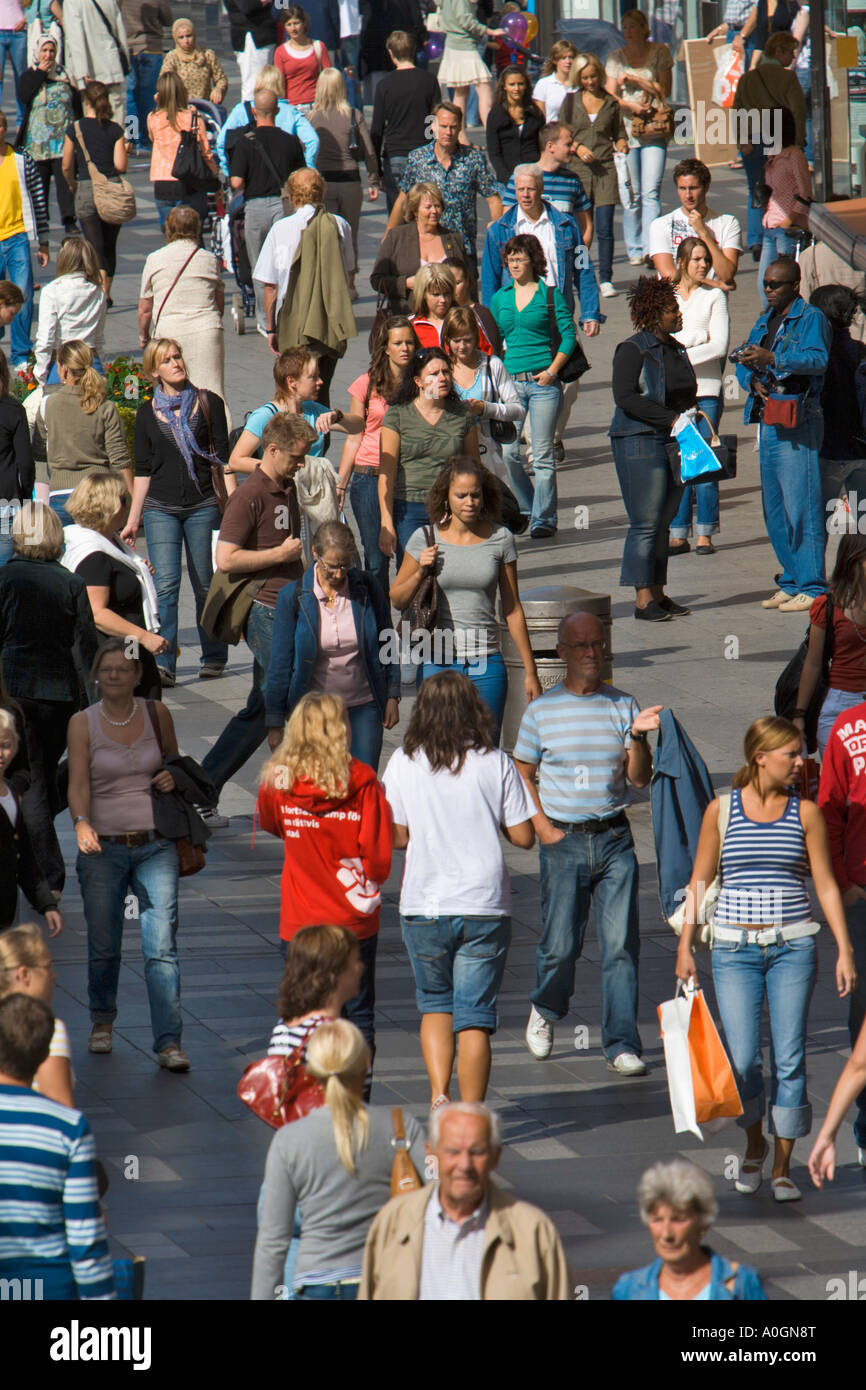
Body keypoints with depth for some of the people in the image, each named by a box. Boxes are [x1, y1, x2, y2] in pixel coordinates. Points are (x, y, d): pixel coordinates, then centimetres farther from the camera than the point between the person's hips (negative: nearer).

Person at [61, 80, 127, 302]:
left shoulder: (75, 129, -3)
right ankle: (107, 293, 26)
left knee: (95, 247, -3)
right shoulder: (115, 130, -1)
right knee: (110, 246, 16)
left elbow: (66, 167, 0)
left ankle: (102, 293, -20)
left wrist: (72, 184, 20)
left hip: (86, 192, -2)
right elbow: (120, 166, -5)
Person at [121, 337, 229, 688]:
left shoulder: (209, 403, 4)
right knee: (165, 585, -11)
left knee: (205, 585, 4)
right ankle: (162, 663, -15)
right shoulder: (147, 412, 9)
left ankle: (214, 656, 19)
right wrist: (133, 519, 8)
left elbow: (222, 457, 5)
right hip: (161, 509, 1)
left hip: (203, 507, -1)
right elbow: (143, 470, 11)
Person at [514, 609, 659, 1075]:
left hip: (614, 838, 1)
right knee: (560, 944, -2)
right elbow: (522, 774, 10)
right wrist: (542, 826, -2)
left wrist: (637, 737, -14)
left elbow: (639, 778, 4)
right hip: (564, 840, -1)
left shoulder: (623, 706, 6)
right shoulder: (542, 710, 3)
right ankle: (544, 1010, 29)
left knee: (621, 944, -5)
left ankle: (622, 1043, -1)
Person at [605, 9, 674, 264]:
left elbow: (664, 90, 1)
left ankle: (651, 248, -15)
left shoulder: (659, 53, 6)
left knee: (650, 192, -11)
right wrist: (633, 106, -15)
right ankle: (634, 250, 8)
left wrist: (636, 80, -8)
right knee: (631, 194, 1)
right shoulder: (616, 58, 11)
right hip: (626, 128, 2)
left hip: (654, 130, -2)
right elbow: (611, 95, 3)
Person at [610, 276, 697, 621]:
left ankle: (658, 593, 13)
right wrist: (670, 419, -19)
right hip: (640, 442, -8)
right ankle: (643, 598, -5)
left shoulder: (676, 349, 15)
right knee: (646, 523, -8)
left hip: (675, 443, 8)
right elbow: (625, 396, -18)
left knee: (664, 521, 9)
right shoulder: (633, 350, -9)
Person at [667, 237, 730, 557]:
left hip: (706, 389, -2)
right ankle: (678, 534, 2)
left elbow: (719, 346, -4)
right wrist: (698, 336, -8)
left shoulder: (714, 296, 5)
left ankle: (705, 534, 0)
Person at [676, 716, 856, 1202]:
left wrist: (845, 950, -2)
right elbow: (700, 882, 6)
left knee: (789, 1059, -2)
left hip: (793, 947, 0)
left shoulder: (806, 812, 2)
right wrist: (686, 946, 2)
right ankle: (755, 1147, 24)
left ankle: (783, 1167, 10)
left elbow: (826, 885, 4)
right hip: (735, 950, 0)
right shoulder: (722, 810, 1)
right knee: (743, 1060, -4)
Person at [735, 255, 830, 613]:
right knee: (774, 510, 11)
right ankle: (791, 582, 19)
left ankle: (812, 587, -10)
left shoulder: (811, 318, -5)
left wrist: (772, 359, -32)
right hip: (768, 422, 9)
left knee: (801, 506, -11)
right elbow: (743, 365, 18)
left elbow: (818, 359, -21)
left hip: (798, 423, -9)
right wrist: (753, 380, -4)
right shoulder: (764, 322, 21)